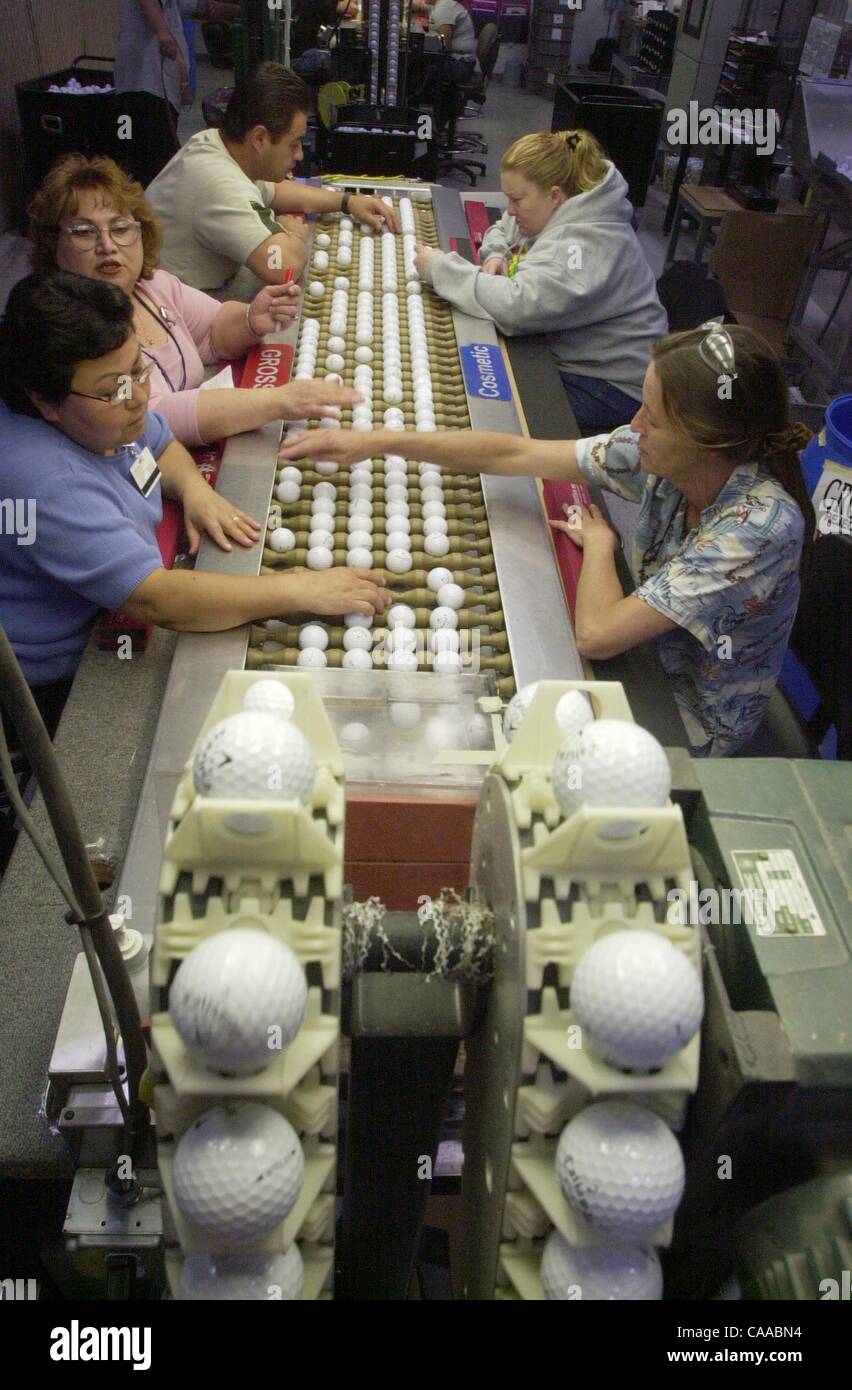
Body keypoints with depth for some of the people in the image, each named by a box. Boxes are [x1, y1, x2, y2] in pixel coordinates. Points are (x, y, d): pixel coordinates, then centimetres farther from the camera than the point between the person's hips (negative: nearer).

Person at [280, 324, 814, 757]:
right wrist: (376, 440, -10)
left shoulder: (759, 524, -35)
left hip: (690, 734, -5)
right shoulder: (661, 456, -15)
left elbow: (597, 634, -36)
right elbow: (514, 453, -10)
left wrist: (598, 543, -17)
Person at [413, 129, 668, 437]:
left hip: (605, 385, -10)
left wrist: (440, 267, -28)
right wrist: (496, 255, -4)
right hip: (560, 350, 10)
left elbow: (517, 305, -41)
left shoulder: (585, 245, -28)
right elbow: (501, 231, 22)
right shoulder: (552, 210, 2)